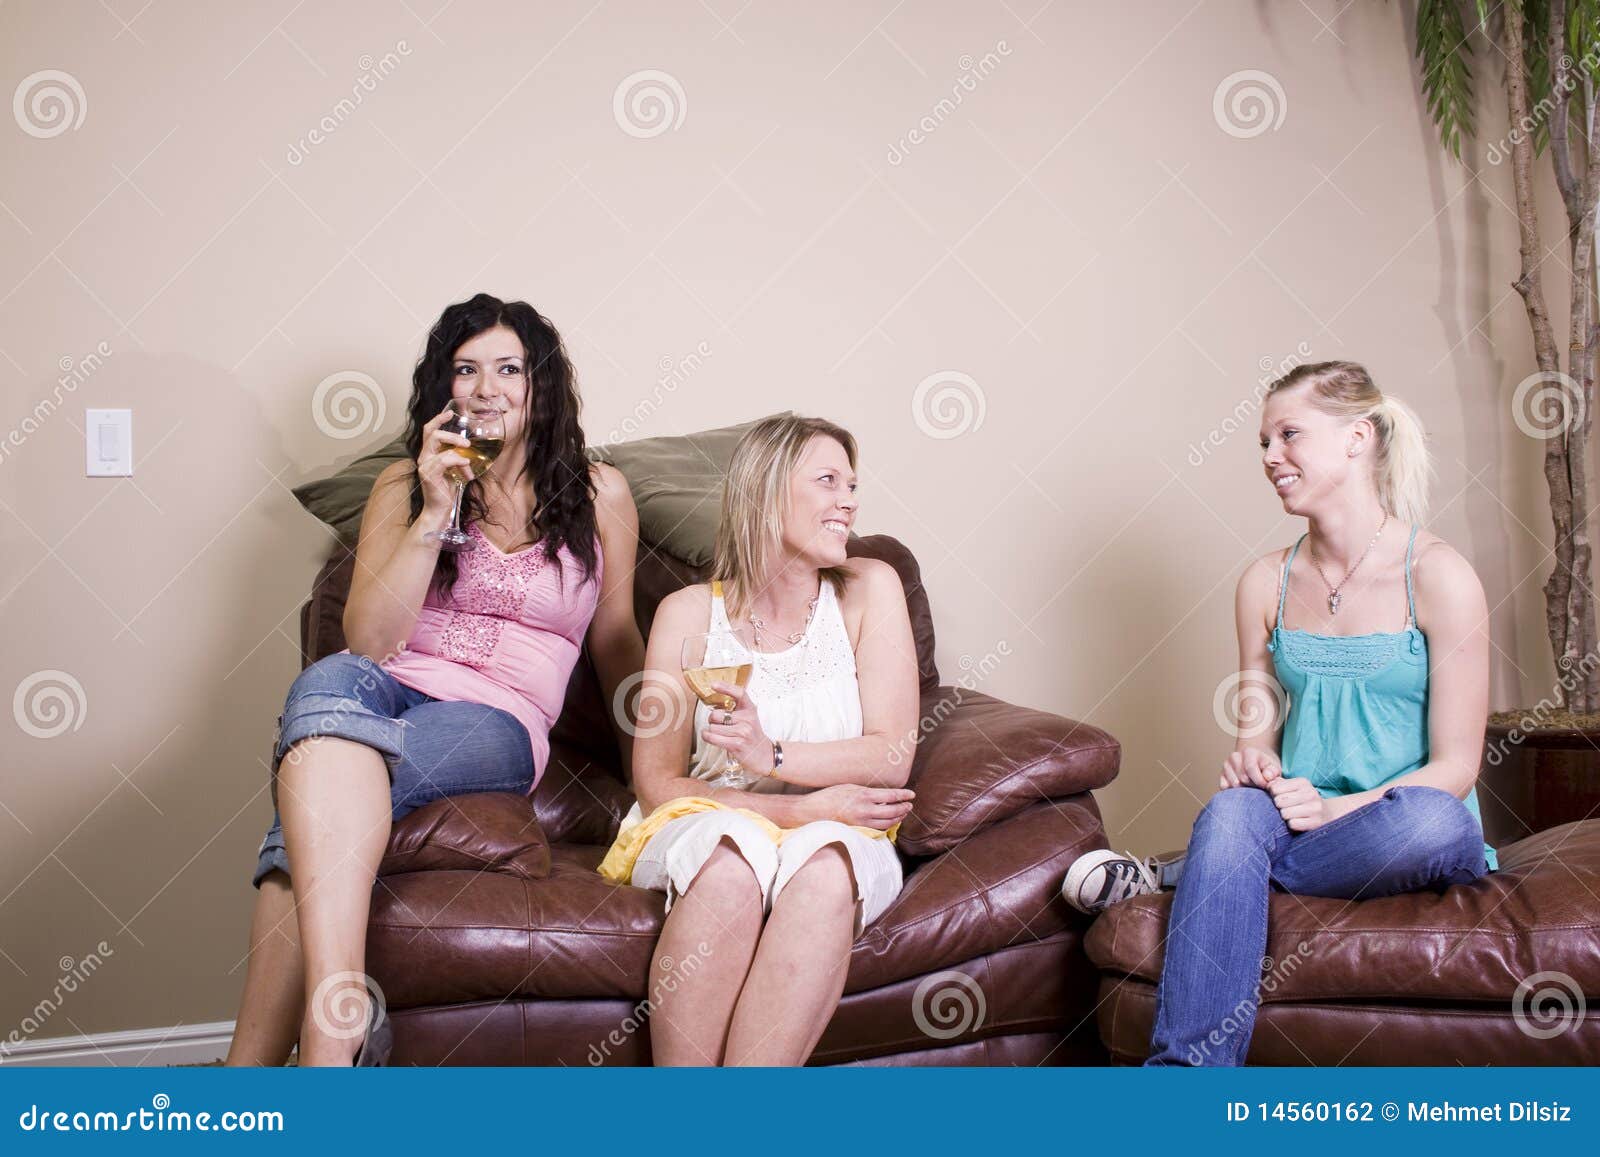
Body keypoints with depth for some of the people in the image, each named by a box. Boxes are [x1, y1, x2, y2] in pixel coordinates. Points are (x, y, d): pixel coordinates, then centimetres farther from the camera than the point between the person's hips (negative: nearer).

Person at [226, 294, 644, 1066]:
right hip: (389, 691, 2)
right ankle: (337, 1030, -50)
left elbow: (616, 644, 21)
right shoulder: (406, 484, 15)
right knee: (329, 681, -39)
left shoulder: (598, 495, 13)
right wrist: (435, 515, -6)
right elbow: (366, 641, 3)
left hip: (502, 721, -1)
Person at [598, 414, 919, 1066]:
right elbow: (657, 785, -4)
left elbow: (892, 757, -5)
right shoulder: (691, 612, -2)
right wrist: (802, 806, -17)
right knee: (733, 854, -35)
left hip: (835, 834, 1)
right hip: (708, 823, 0)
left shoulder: (868, 589, 1)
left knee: (826, 864, -34)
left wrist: (773, 755, -23)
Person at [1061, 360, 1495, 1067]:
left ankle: (1179, 876, -20)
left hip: (1406, 832, -2)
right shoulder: (1267, 583, 8)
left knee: (1432, 822, -39)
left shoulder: (1437, 576, -6)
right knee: (1232, 809, -33)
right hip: (1296, 823, 3)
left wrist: (1334, 808, -20)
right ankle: (1185, 1071, -38)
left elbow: (1454, 767, -7)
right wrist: (1253, 762, -10)